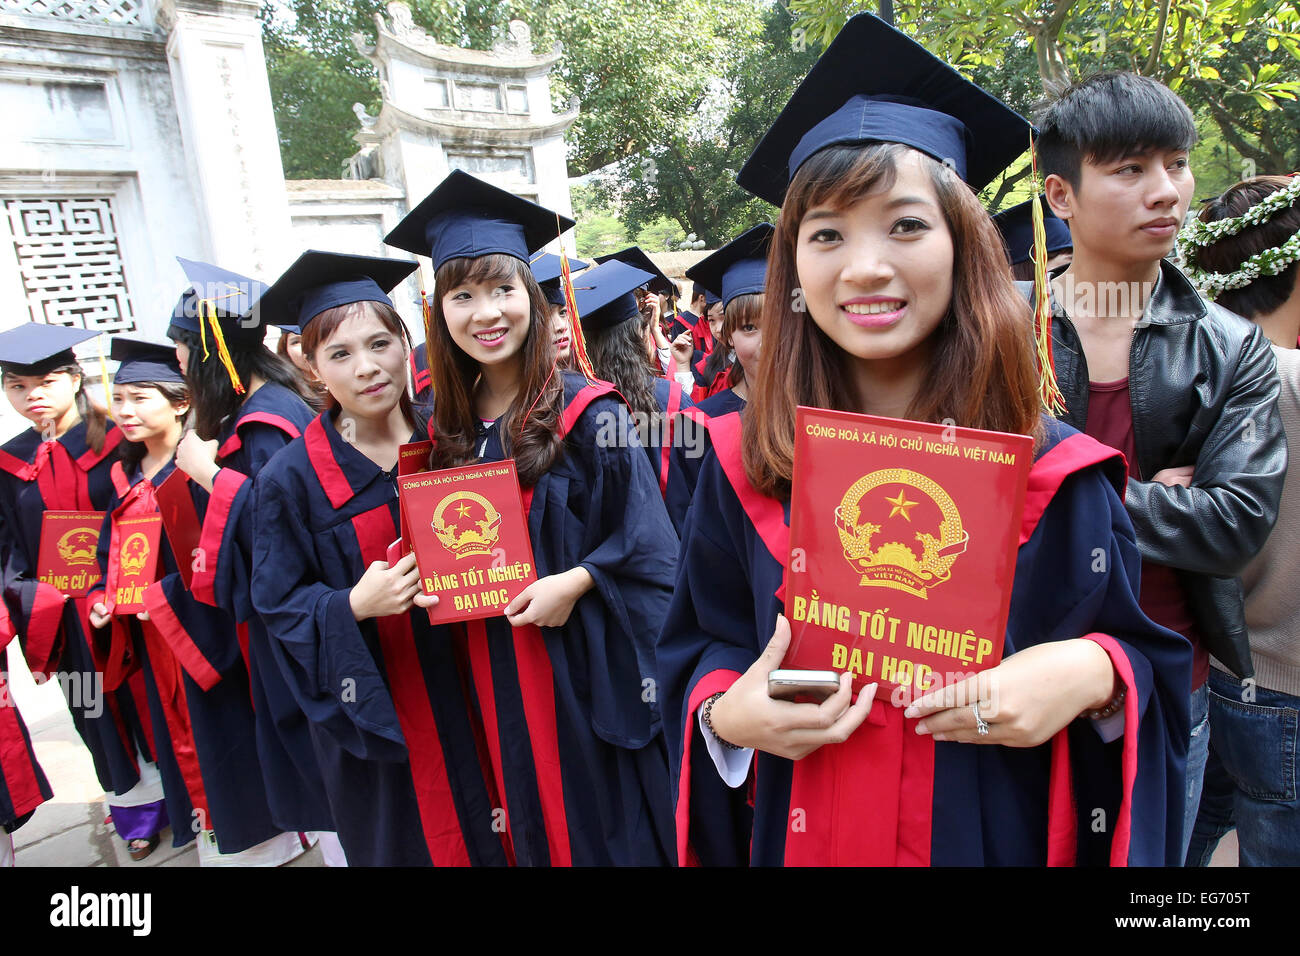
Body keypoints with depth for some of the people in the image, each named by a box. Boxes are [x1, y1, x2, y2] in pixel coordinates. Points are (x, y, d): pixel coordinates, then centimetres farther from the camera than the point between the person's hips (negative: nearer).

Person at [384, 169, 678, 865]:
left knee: (603, 822, 12)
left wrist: (573, 582, -23)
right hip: (492, 678, 5)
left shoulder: (586, 412, -12)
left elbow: (645, 540, -12)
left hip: (581, 668, -5)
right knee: (530, 818, 21)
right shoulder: (445, 429, 4)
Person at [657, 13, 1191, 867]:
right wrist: (726, 711, -22)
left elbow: (1150, 657, -2)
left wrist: (1091, 676, -23)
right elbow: (699, 650, -2)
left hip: (1005, 837, 0)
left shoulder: (1056, 473, -12)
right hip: (803, 833, 1)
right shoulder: (744, 467, -11)